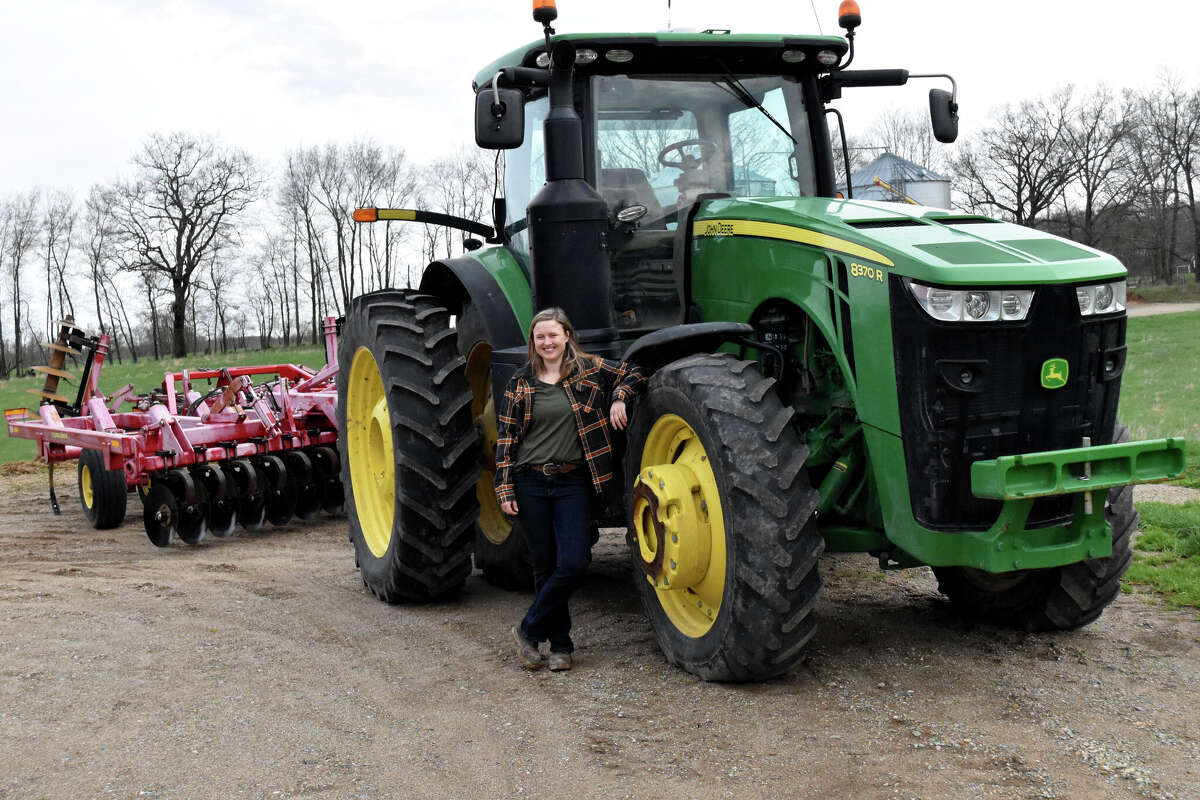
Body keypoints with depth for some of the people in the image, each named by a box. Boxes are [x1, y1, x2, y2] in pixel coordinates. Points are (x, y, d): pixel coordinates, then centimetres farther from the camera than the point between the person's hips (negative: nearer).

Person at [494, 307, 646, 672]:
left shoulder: (588, 368, 4)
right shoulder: (520, 383, 5)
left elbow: (633, 373, 17)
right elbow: (506, 437, 5)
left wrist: (619, 398, -3)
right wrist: (504, 488, -1)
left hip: (573, 481, 0)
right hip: (531, 482, 0)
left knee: (574, 561, -13)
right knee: (546, 566, 4)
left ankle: (529, 631, 4)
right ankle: (560, 644, 17)